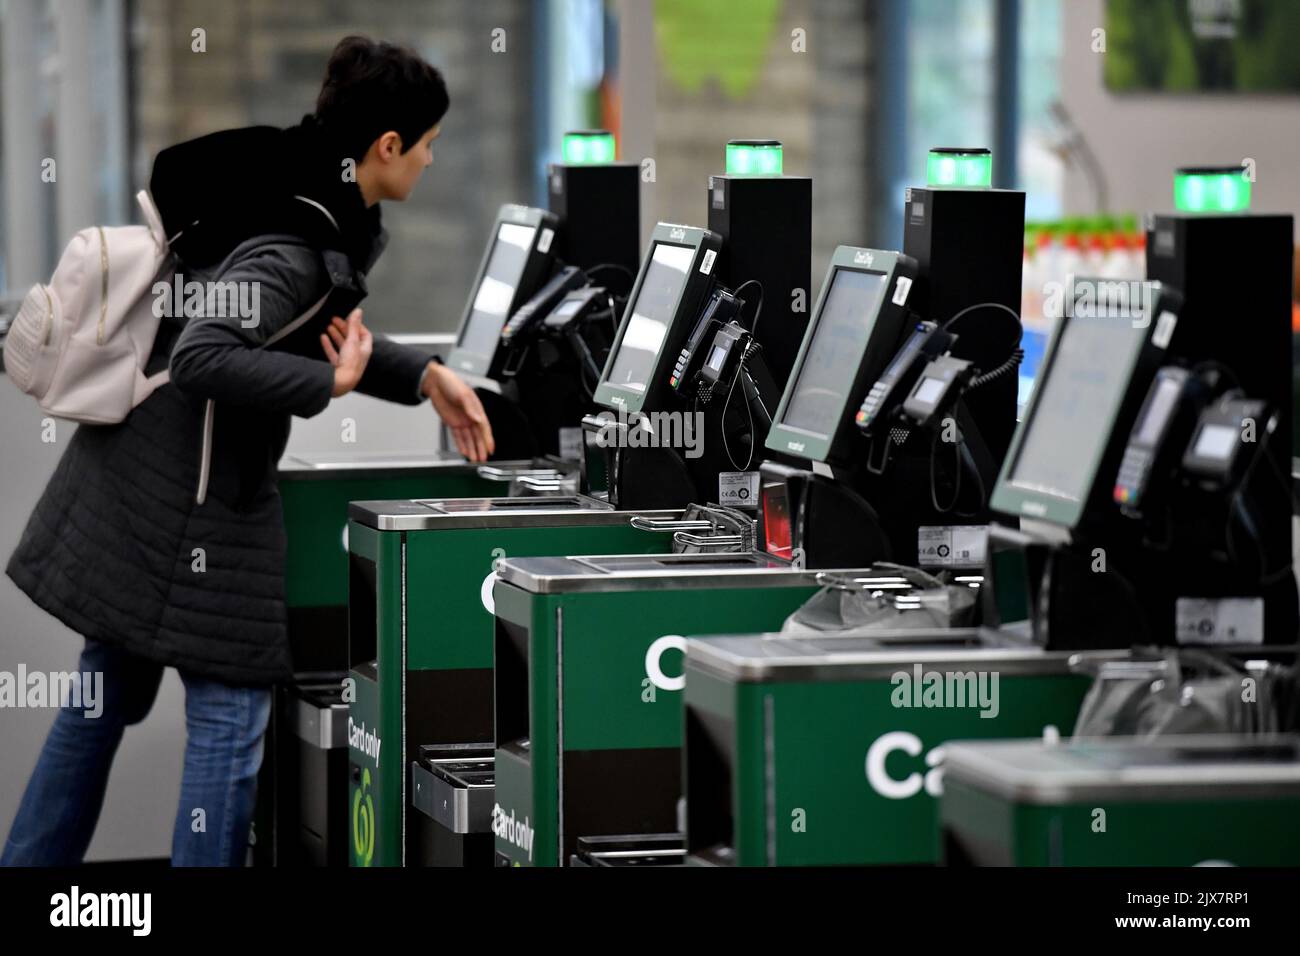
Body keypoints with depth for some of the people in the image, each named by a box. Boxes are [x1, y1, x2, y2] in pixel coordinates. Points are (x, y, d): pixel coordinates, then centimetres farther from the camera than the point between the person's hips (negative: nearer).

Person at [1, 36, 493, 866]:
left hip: (138, 480, 10)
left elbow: (316, 334, 21)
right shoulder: (295, 245, -24)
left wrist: (424, 377, 12)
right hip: (196, 495, -10)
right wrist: (329, 383, -24)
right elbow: (204, 357, -35)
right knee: (230, 711, 1)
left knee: (106, 695, 18)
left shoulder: (293, 192, 6)